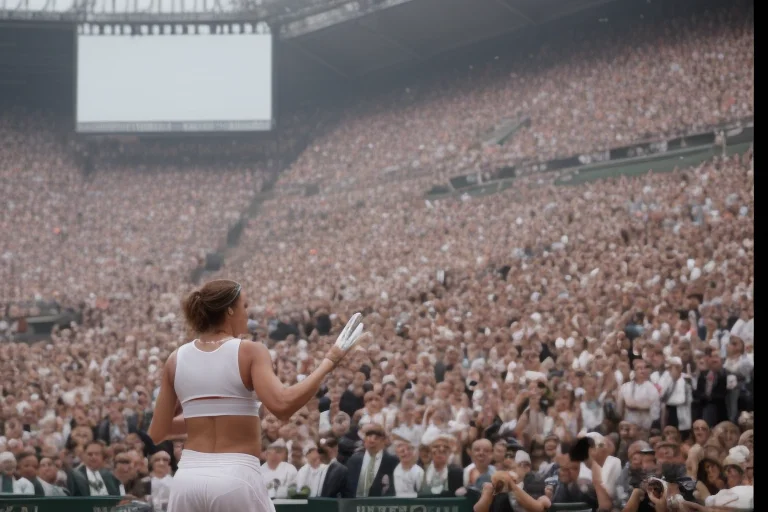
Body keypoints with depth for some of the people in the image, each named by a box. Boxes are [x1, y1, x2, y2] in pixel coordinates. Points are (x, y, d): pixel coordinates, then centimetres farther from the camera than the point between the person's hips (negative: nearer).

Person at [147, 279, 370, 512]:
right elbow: (282, 405, -21)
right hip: (236, 477, -4)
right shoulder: (250, 352, -5)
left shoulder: (177, 359, 7)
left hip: (188, 478, 4)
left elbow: (157, 433, 9)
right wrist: (329, 362, -12)